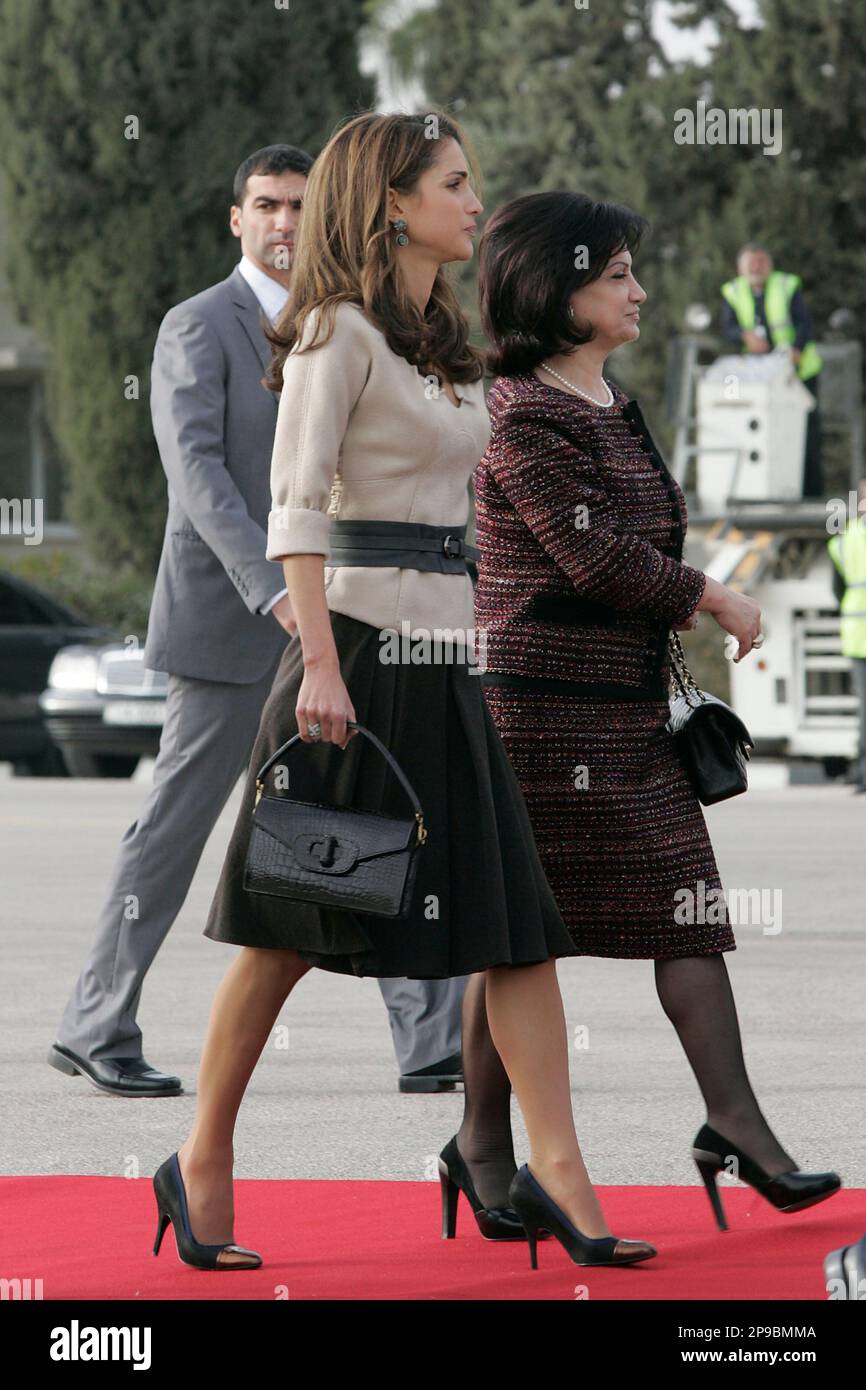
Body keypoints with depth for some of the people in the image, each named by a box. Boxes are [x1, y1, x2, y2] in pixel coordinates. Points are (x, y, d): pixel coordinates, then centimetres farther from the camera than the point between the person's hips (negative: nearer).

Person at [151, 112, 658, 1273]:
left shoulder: (449, 345, 18)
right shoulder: (340, 333, -7)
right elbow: (295, 505, -14)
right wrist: (321, 660, -23)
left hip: (446, 648, 8)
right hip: (363, 638, -8)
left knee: (520, 913, -2)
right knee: (291, 929, -1)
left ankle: (552, 1170, -5)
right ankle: (204, 1164, 10)